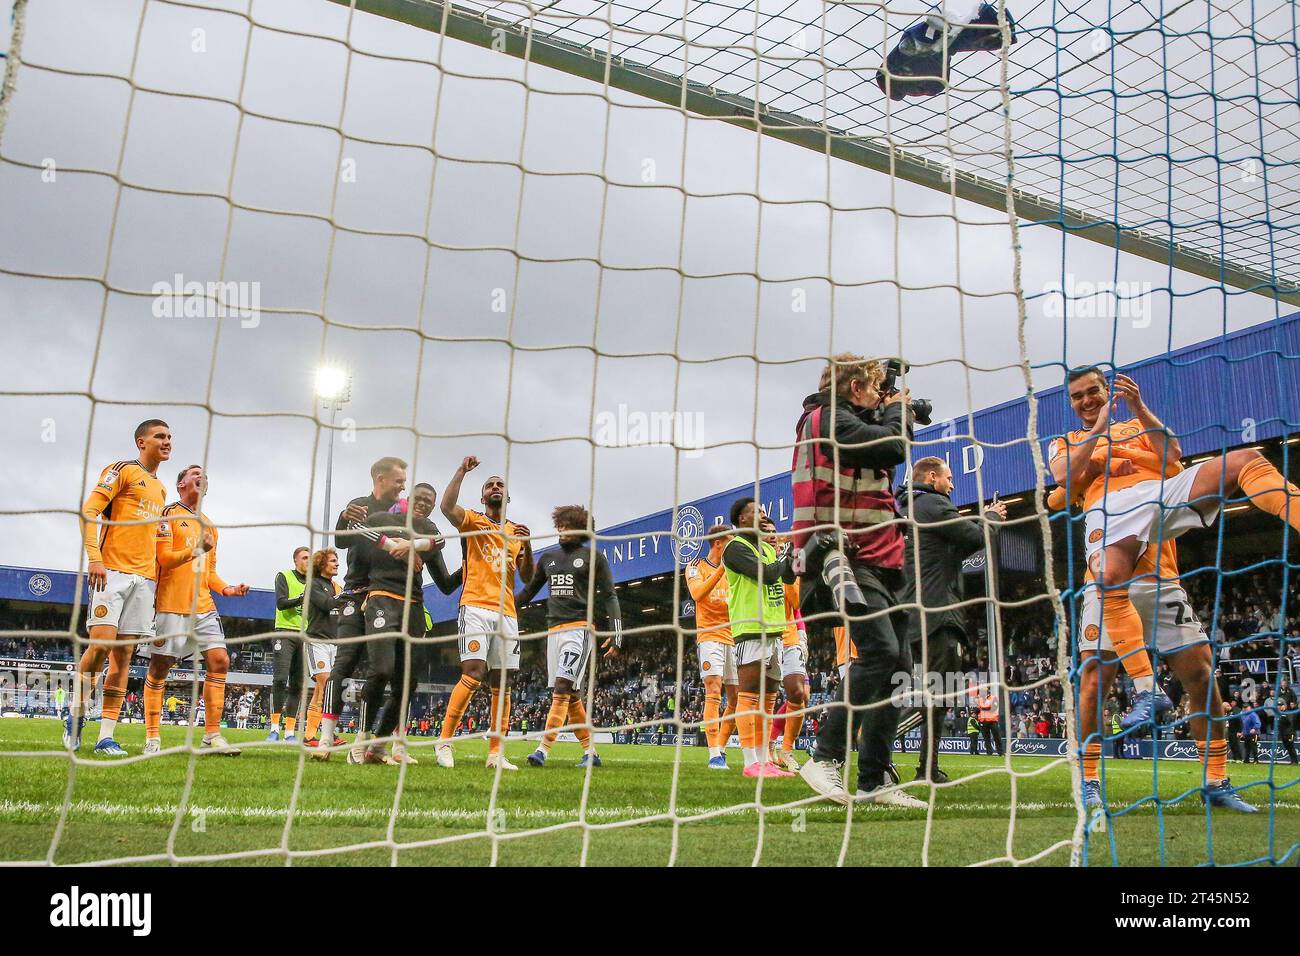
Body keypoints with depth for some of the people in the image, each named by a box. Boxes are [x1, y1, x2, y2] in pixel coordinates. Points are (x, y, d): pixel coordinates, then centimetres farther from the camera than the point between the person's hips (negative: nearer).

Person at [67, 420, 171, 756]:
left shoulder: (160, 490, 23)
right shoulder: (123, 471, 2)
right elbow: (89, 511, -8)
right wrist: (94, 558, -18)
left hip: (145, 578, 6)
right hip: (113, 572, -6)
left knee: (124, 654, 1)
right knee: (101, 642, -17)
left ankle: (106, 736, 0)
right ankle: (76, 714, 5)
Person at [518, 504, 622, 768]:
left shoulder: (593, 557, 4)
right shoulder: (548, 558, 19)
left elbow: (609, 596, 1)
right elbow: (529, 590, 26)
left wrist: (616, 633, -9)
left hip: (580, 628, -6)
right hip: (554, 629, 6)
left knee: (563, 687, -17)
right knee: (571, 696, 5)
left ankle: (543, 750, -23)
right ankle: (590, 752, 13)